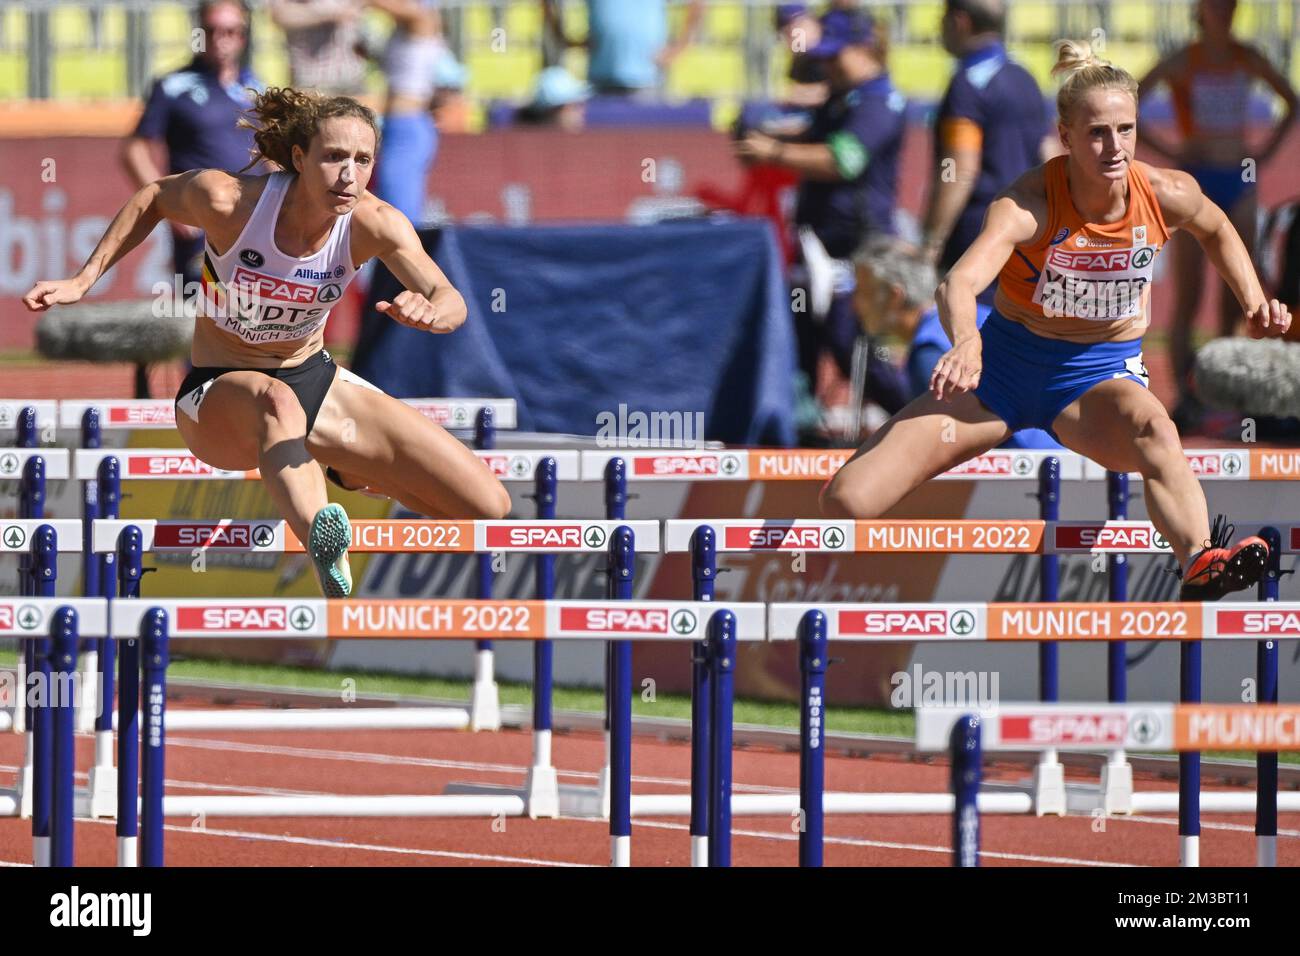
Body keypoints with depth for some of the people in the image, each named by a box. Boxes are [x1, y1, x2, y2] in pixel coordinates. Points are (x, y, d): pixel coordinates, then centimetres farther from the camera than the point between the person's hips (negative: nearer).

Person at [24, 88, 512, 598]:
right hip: (218, 398, -4)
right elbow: (153, 199, -1)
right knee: (276, 402, -45)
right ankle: (328, 556, -69)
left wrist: (429, 310, -50)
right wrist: (82, 282, -3)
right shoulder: (228, 200, -22)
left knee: (489, 507, -5)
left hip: (315, 383, 4)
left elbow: (451, 303, -26)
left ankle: (350, 473, 25)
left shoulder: (373, 224, -18)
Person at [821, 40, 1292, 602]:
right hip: (1007, 366, -1)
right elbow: (959, 282, -42)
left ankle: (1202, 566, -62)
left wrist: (1254, 303, 2)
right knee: (846, 501, -13)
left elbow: (1216, 230, 15)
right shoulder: (1028, 204, -24)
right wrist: (966, 343, -63)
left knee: (1154, 431, -41)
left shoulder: (1166, 195, -12)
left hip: (1102, 375, 1)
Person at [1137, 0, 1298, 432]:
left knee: (1236, 298, 3)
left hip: (1240, 184, 4)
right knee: (1188, 299, -6)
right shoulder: (1182, 63, -4)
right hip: (1196, 181, -4)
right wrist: (1166, 150, -10)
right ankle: (1185, 394, -4)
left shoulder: (1248, 60, 8)